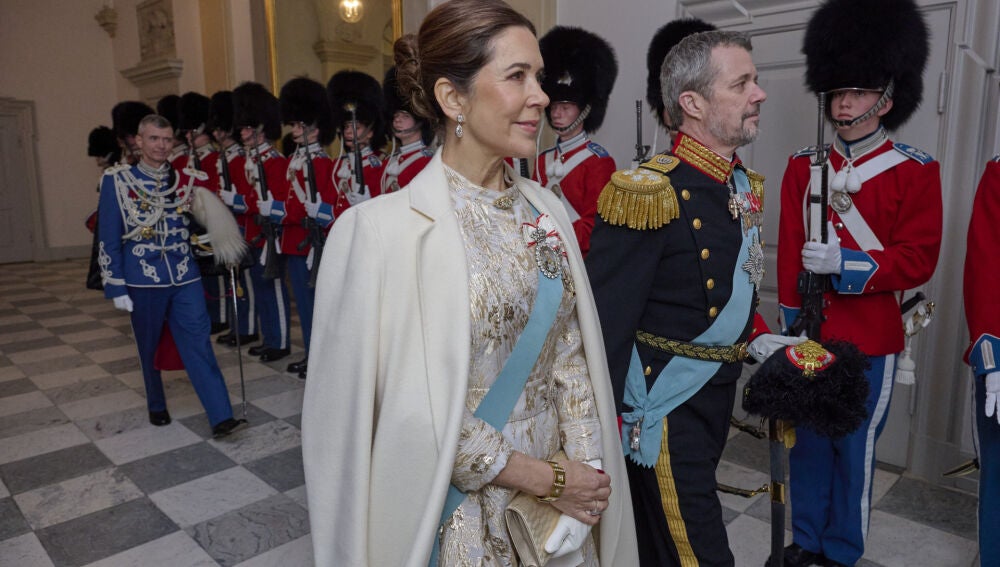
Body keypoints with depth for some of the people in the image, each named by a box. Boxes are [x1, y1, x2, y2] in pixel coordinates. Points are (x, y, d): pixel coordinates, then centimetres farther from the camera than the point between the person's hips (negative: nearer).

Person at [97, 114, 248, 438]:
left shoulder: (185, 182, 6)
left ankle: (221, 418, -6)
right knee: (150, 348, 13)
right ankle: (156, 407, 34)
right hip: (143, 280, -1)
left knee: (199, 344, -4)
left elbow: (197, 227, 15)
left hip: (185, 278, 2)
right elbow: (108, 239, -2)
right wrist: (116, 288, -6)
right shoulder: (117, 180, -2)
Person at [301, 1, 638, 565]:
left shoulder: (547, 211, -1)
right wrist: (542, 477, -14)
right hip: (459, 517, -4)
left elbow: (570, 351, 2)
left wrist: (584, 466, -8)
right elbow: (414, 410, -18)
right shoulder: (383, 229, -19)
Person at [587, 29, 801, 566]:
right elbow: (604, 321, -22)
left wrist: (756, 337, 2)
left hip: (717, 395, 8)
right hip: (663, 408, -8)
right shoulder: (650, 193, -23)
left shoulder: (745, 186, 5)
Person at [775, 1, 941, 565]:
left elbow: (919, 260, -10)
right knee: (808, 441, 14)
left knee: (855, 449, 9)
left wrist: (845, 264, -24)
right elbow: (789, 253, 2)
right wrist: (790, 323, -2)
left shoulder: (916, 171, -5)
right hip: (809, 332, 3)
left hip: (870, 339, -3)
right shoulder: (803, 165, 4)